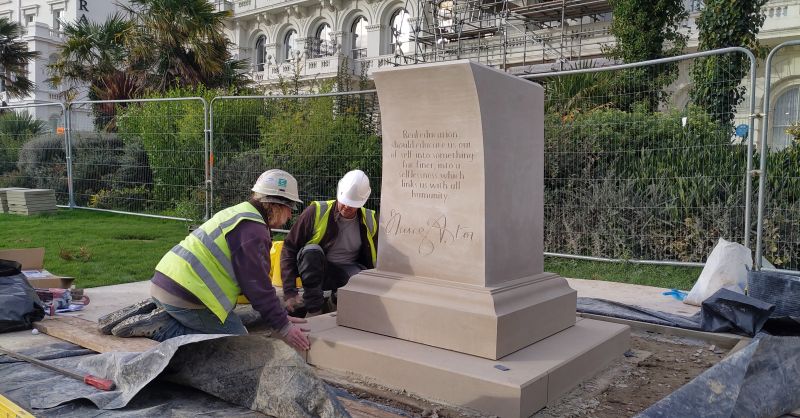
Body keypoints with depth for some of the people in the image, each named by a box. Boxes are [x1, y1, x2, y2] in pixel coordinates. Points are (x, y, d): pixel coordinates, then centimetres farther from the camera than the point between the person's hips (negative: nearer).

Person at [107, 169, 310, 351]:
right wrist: (284, 328, -7)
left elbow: (253, 281, 22)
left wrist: (280, 316, 21)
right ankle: (161, 329, -8)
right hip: (186, 296, -10)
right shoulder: (252, 230, -14)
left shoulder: (238, 212, 19)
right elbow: (258, 286, -15)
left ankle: (160, 314, 9)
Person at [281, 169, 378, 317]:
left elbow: (373, 260, 11)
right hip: (314, 270, -1)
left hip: (348, 270, 1)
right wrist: (290, 292, -18)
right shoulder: (316, 212, -14)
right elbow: (289, 248, -11)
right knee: (311, 250, -34)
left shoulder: (369, 221, -4)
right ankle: (313, 309, -26)